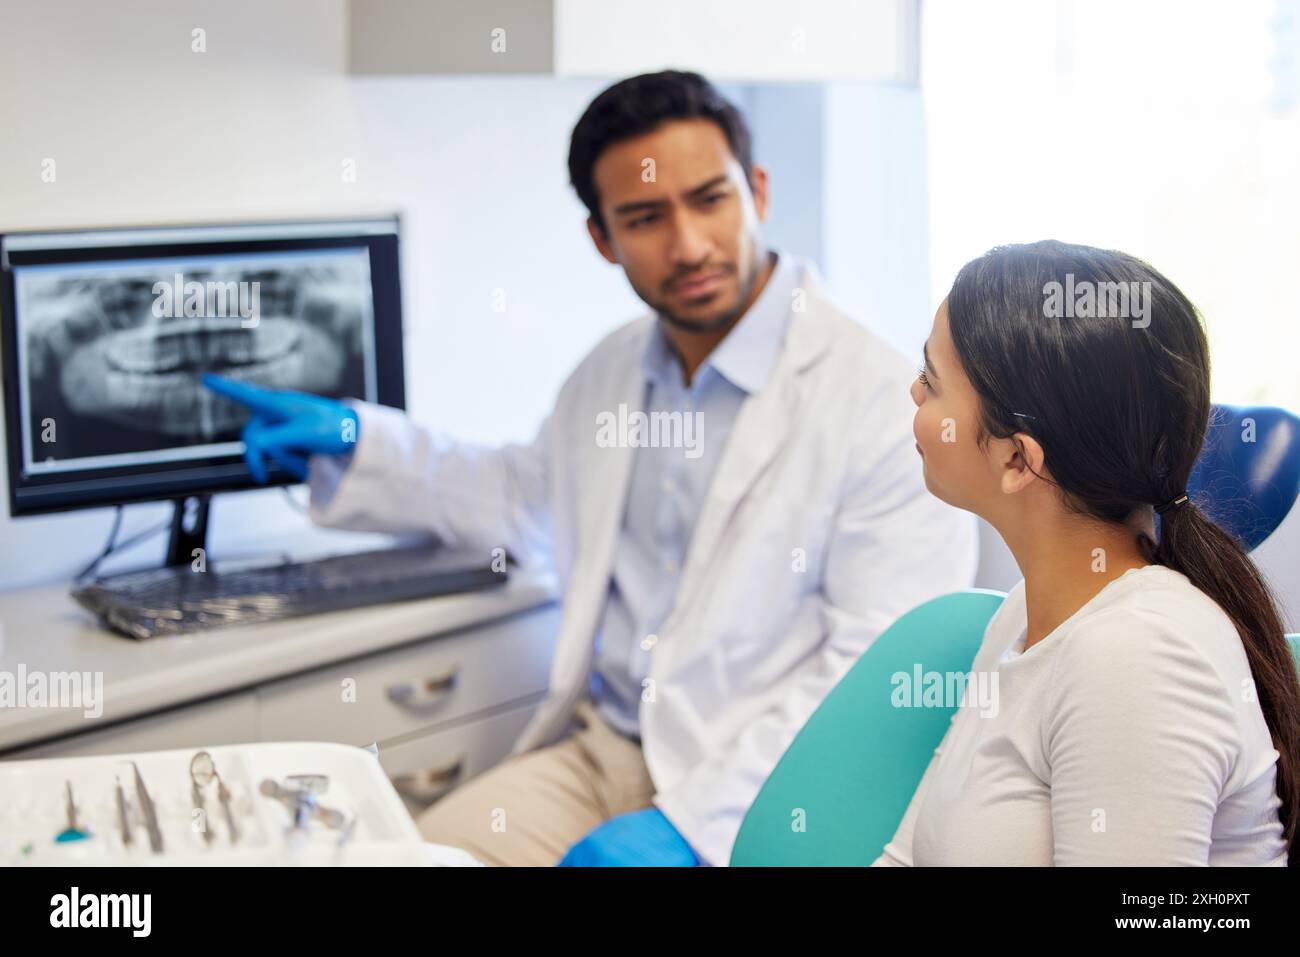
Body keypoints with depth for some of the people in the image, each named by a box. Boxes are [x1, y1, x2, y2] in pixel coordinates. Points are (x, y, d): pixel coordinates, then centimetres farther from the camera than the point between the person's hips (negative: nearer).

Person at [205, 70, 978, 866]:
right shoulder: (614, 371, 10)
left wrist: (691, 825, -22)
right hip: (597, 754, 6)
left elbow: (876, 678, -18)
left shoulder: (887, 405, -15)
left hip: (755, 802, -6)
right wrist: (354, 442, 21)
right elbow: (528, 501, 30)